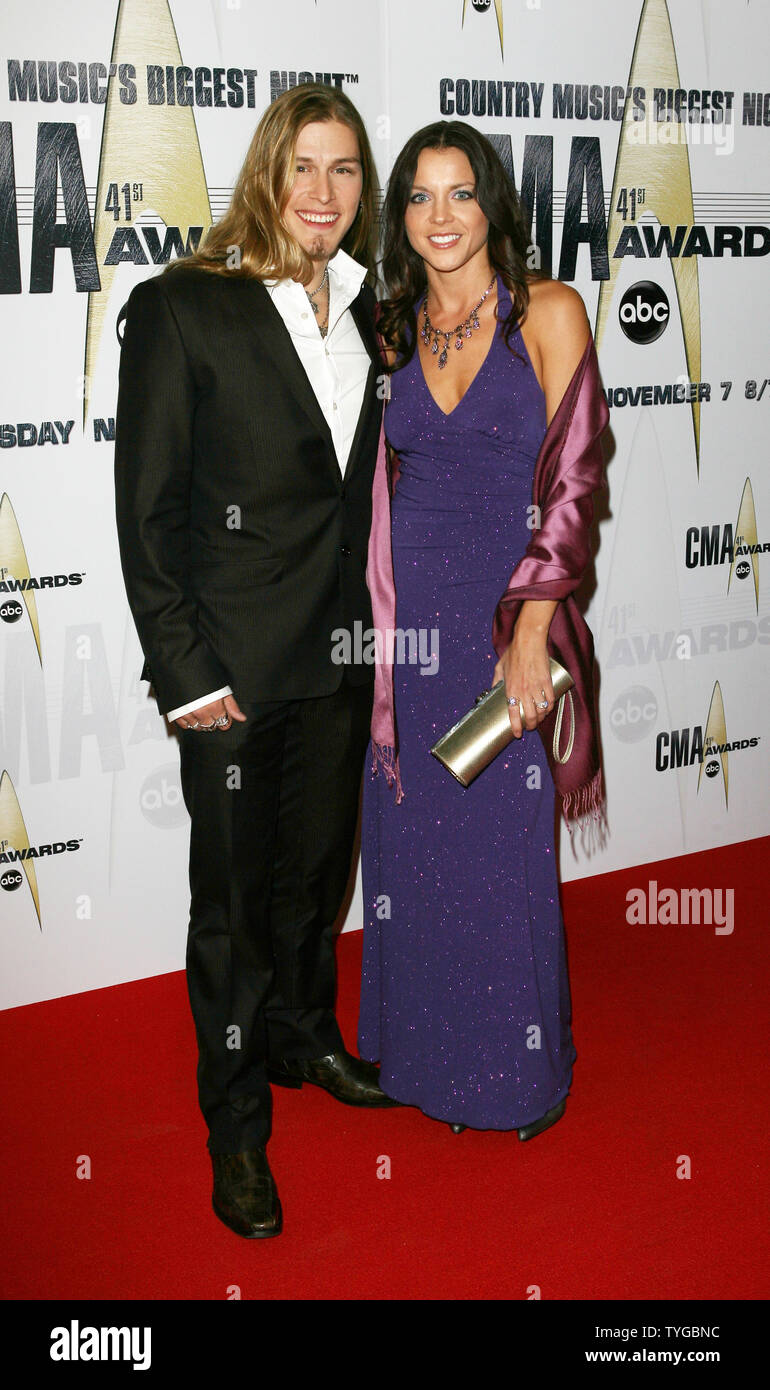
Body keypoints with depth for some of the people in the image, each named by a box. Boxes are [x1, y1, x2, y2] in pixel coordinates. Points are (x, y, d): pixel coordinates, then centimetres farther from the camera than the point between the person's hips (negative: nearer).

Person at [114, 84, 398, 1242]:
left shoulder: (365, 311, 7)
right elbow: (146, 510, -11)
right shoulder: (179, 308, -10)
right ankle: (237, 1127, 25)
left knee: (318, 865, 20)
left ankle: (304, 1039, 44)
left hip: (342, 657, 6)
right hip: (236, 666, -5)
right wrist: (184, 671, -15)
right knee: (233, 897, 7)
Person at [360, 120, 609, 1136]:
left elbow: (572, 481, -9)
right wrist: (378, 622, 5)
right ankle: (423, 1052, 31)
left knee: (505, 851, 4)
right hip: (408, 614, 4)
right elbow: (384, 485, 13)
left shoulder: (548, 313, -4)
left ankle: (517, 1069, 26)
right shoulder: (395, 329, 10)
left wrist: (530, 636, -15)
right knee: (411, 843, 11)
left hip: (509, 614, -4)